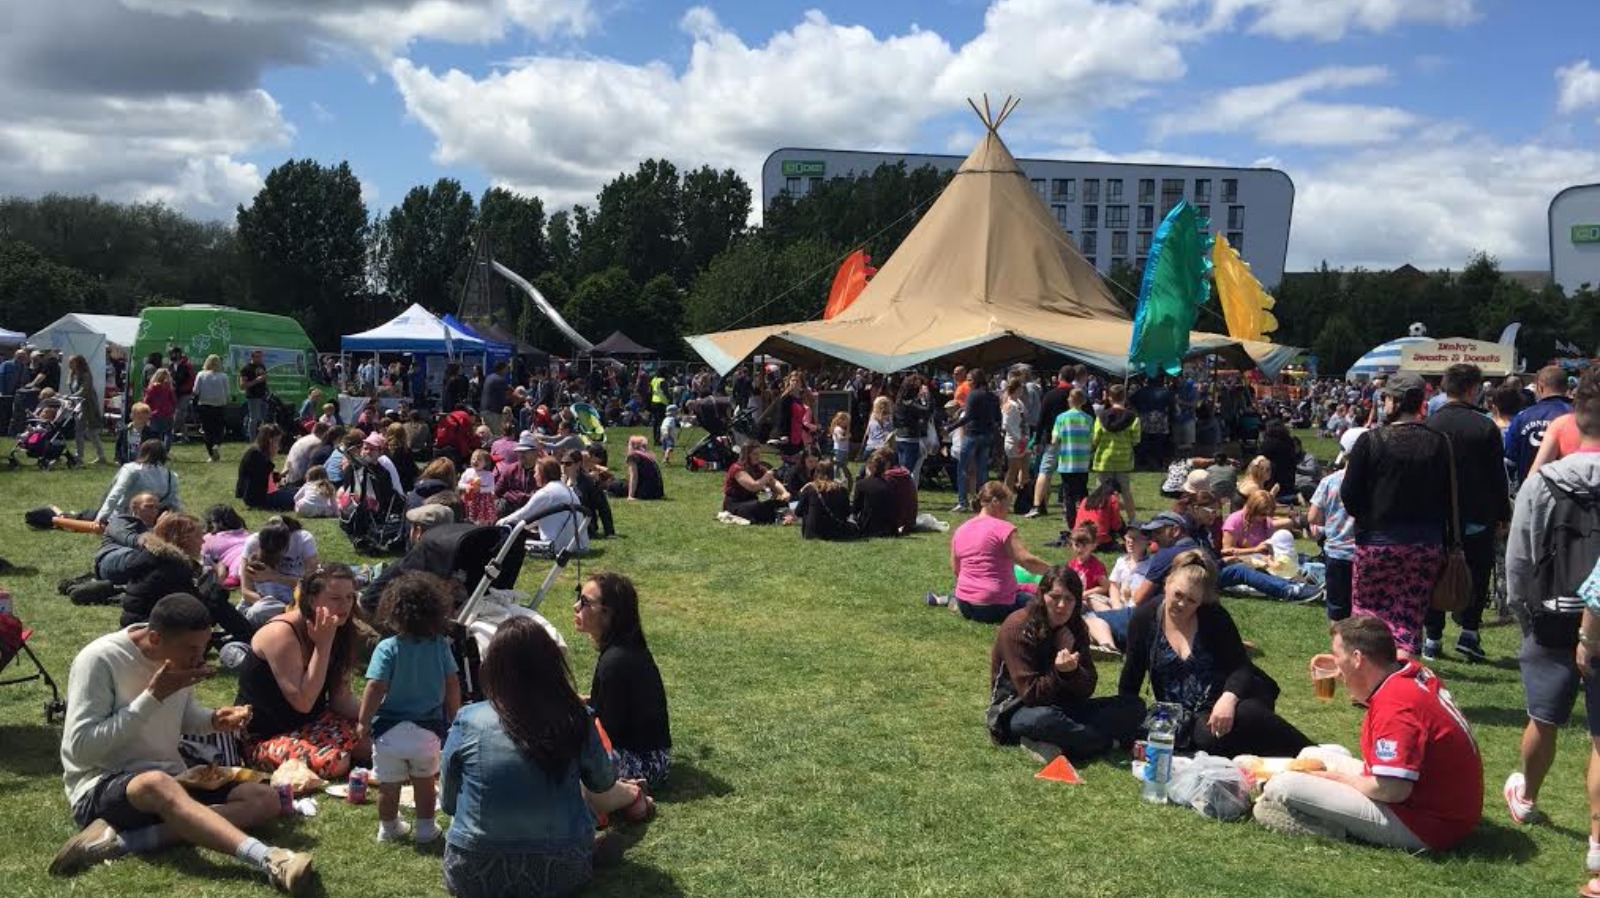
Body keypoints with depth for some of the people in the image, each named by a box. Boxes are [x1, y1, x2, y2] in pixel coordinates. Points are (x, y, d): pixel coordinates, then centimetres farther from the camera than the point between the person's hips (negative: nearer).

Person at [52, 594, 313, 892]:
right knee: (157, 783, -41)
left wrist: (215, 720, -3)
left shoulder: (183, 656, 3)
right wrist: (153, 696, -22)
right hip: (102, 788, -7)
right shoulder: (100, 659, -16)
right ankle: (268, 859, -55)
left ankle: (123, 839, -27)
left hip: (170, 778, 7)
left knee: (265, 799, -13)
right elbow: (81, 748, -20)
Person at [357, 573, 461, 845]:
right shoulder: (440, 646, -6)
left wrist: (363, 721, -4)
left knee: (389, 786, 15)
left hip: (389, 731, -2)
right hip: (428, 730, 2)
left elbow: (375, 688, -18)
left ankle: (388, 828, 30)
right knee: (424, 782, 20)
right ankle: (425, 828, 28)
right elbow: (452, 686, -1)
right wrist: (452, 720, 14)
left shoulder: (388, 648, -14)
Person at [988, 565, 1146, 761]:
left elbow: (1087, 689, -5)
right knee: (1044, 719, -42)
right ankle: (1109, 741, -19)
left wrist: (1072, 671, -26)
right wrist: (1059, 672, -35)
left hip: (1063, 708, 7)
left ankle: (1059, 748, -25)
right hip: (1018, 710, -6)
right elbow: (1031, 693, -19)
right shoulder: (1017, 629, -18)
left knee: (1134, 706, -9)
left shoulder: (1076, 628, 0)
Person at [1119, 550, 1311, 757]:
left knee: (1245, 715, -37)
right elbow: (1131, 680, 6)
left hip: (1227, 699, -1)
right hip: (1191, 718, 1)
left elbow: (1240, 666, -12)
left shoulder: (1215, 616, -4)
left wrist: (1228, 699, -33)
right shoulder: (1144, 619, 1)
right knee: (1210, 738, -35)